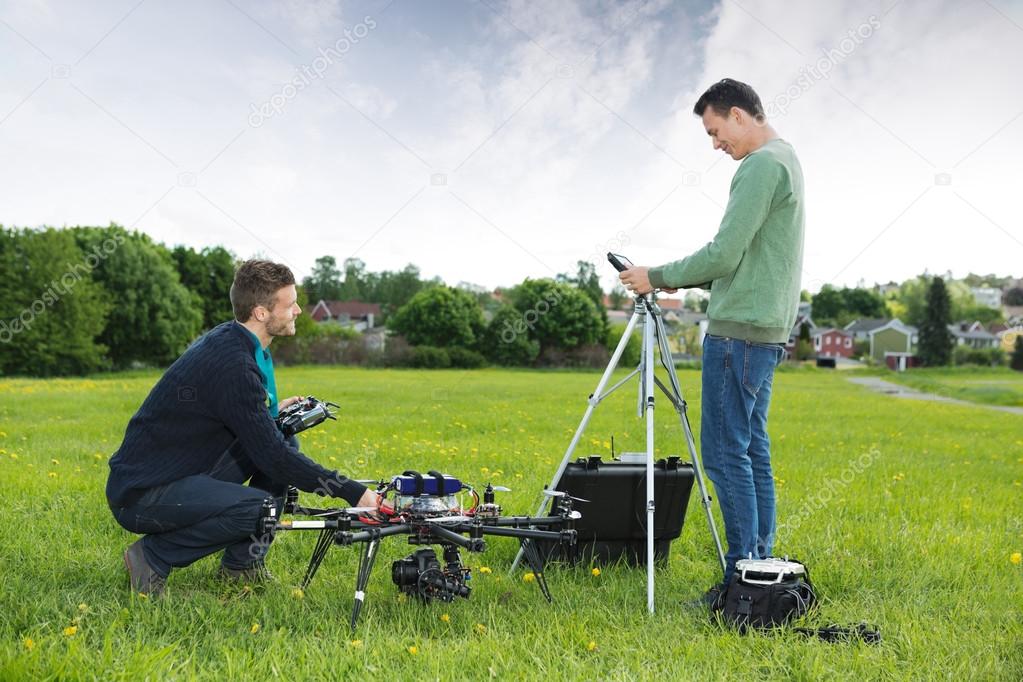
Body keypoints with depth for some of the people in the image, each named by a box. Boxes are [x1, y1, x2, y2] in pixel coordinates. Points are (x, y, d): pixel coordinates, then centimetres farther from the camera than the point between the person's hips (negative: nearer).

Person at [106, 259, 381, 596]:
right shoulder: (232, 363, -24)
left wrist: (274, 412, 3)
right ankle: (154, 555, -6)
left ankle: (242, 562, 10)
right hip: (141, 493, -10)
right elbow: (271, 454, -25)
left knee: (287, 441, 4)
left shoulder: (227, 340, 5)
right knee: (262, 508, -28)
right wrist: (352, 491, -22)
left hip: (177, 474, 10)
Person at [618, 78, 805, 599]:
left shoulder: (762, 165, -13)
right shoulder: (787, 159, 20)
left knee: (726, 453, -6)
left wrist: (659, 277, -7)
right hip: (768, 331, 10)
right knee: (752, 452, 12)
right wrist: (685, 282, 15)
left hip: (740, 332, -10)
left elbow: (725, 253, -19)